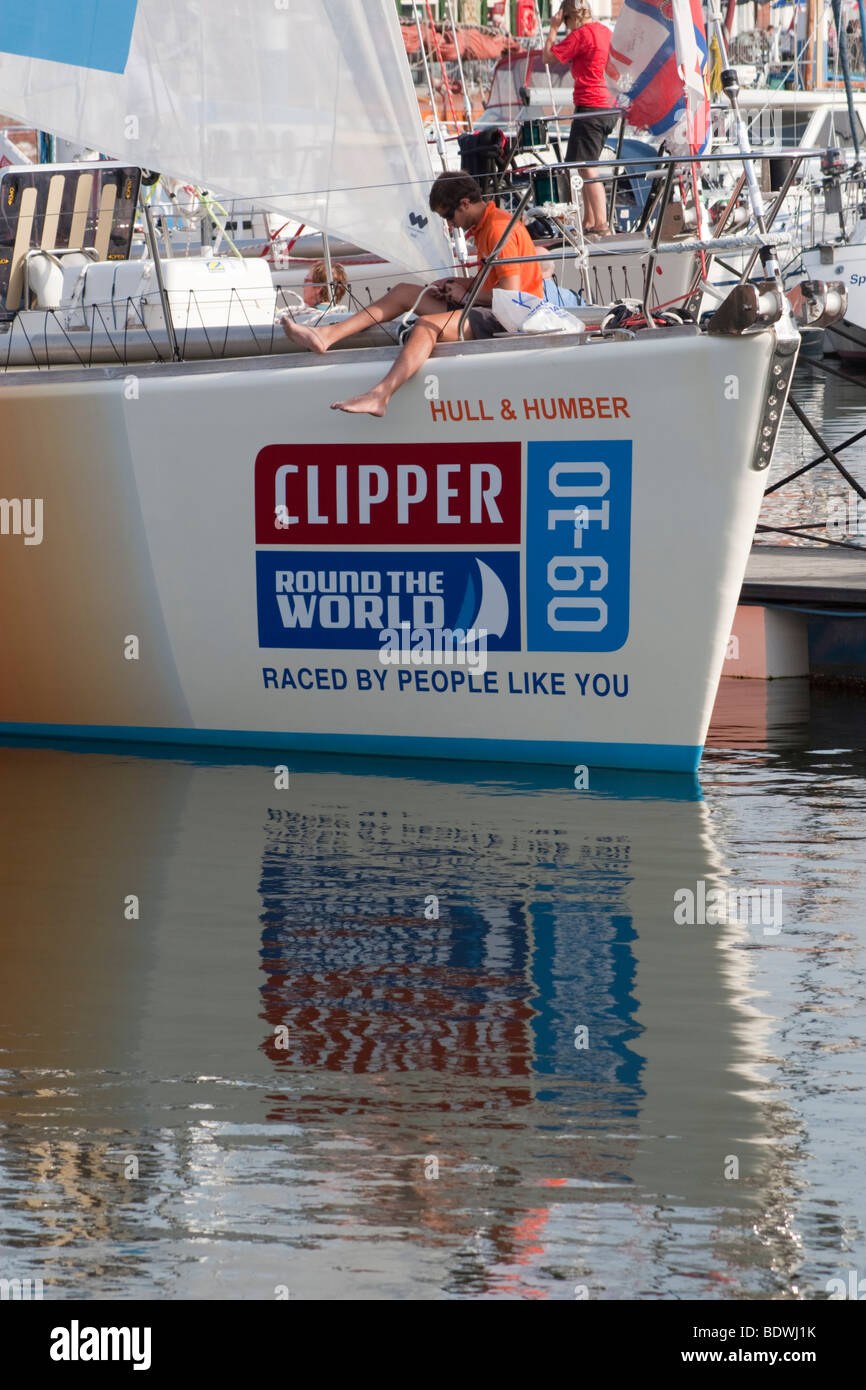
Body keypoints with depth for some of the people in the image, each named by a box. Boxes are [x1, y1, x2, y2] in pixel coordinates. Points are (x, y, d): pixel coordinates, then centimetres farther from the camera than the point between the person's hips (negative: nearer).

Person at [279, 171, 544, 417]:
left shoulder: (499, 229, -18)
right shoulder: (482, 226, 16)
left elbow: (511, 292, -24)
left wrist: (466, 294, -10)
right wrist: (453, 285, 9)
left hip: (506, 319, -11)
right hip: (487, 308, 11)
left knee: (426, 325, -32)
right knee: (403, 293, 11)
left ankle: (379, 396, -48)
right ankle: (326, 335, 3)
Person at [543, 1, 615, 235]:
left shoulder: (580, 34, -12)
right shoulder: (605, 31, 15)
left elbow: (549, 56, -8)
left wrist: (553, 28, 1)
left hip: (590, 108, -10)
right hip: (609, 107, 10)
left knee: (586, 168, -10)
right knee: (588, 167, 17)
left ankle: (601, 224, -17)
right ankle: (589, 223, 20)